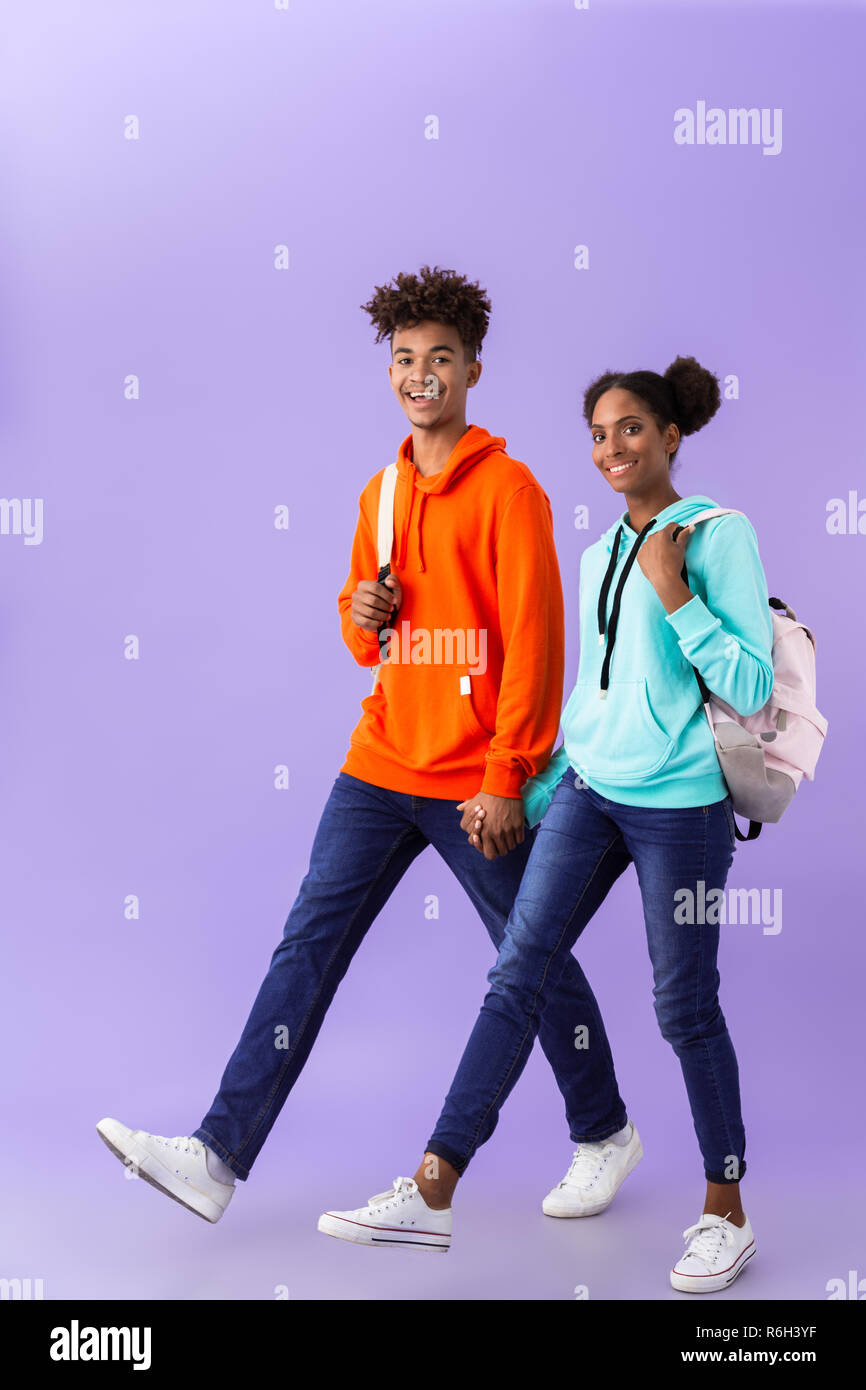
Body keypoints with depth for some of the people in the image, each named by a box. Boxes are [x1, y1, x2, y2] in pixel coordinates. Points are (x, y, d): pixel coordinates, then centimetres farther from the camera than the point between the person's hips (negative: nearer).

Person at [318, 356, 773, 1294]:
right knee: (517, 976, 0)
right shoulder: (598, 555, 14)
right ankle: (432, 1192, 3)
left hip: (680, 803, -6)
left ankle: (725, 1214, 21)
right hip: (588, 787, 6)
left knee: (685, 1008, 3)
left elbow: (752, 689, -11)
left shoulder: (720, 537, -6)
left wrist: (676, 595, -18)